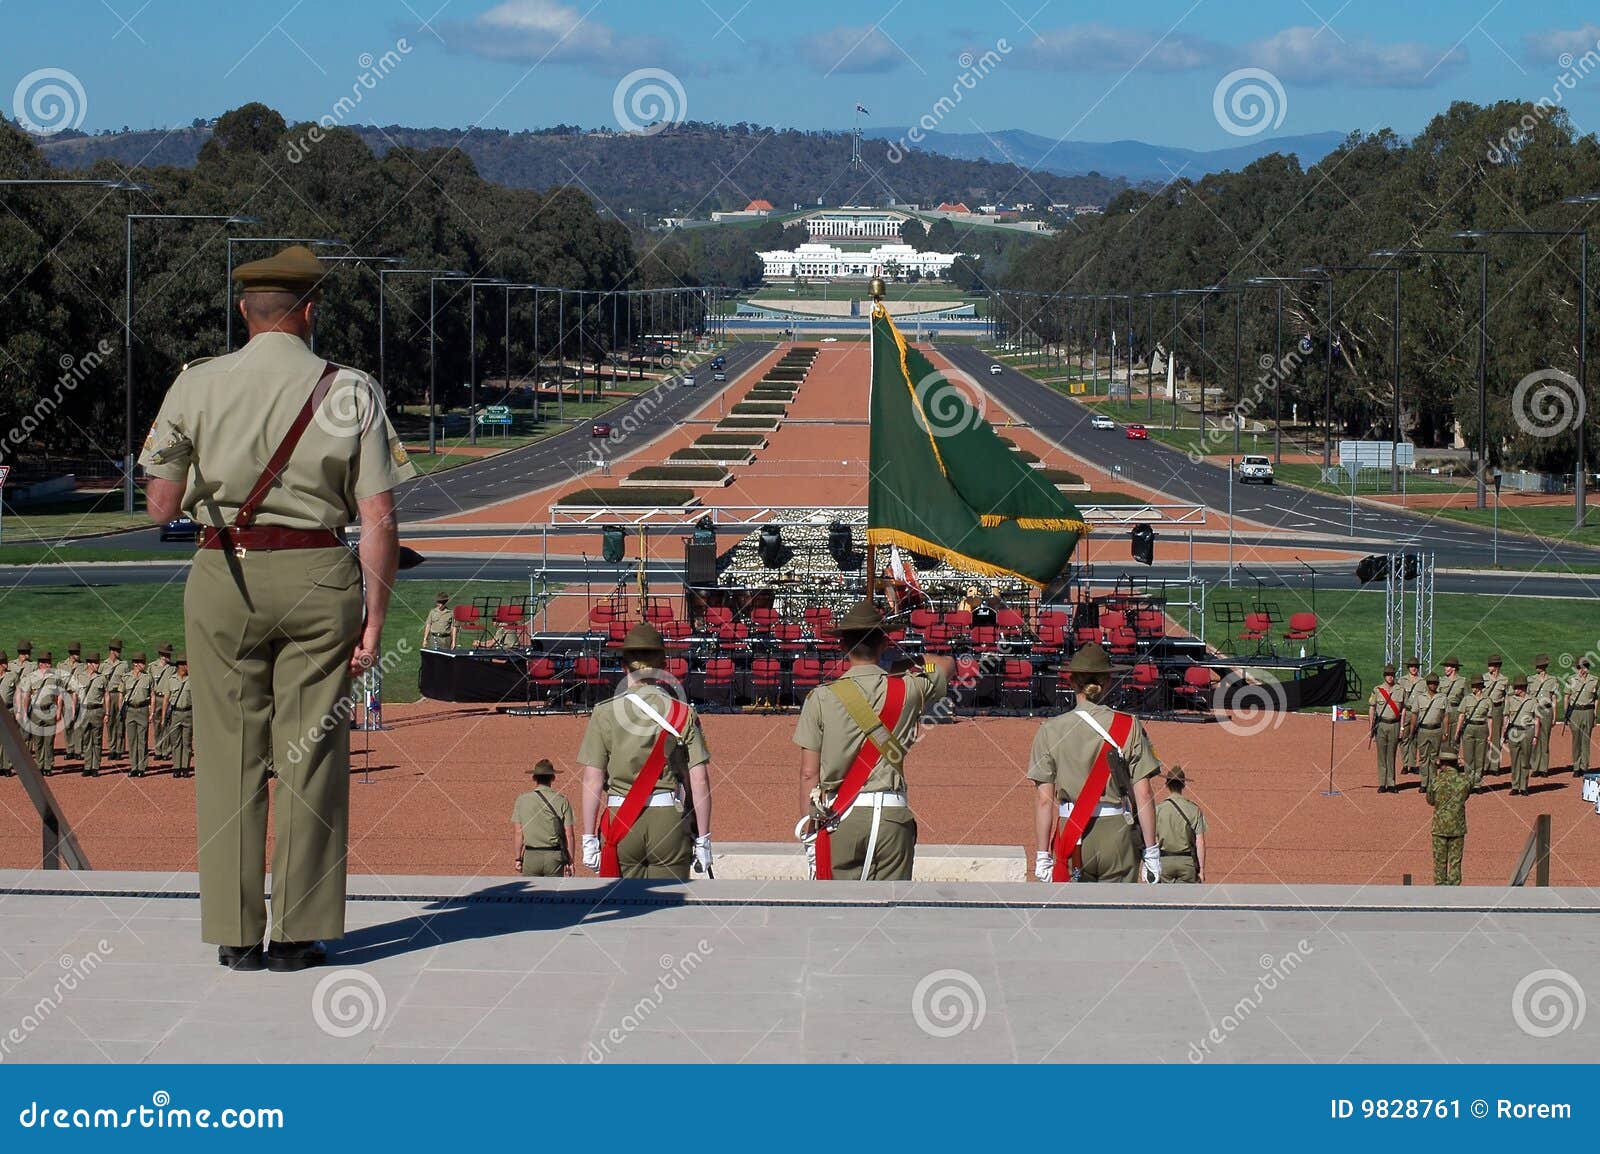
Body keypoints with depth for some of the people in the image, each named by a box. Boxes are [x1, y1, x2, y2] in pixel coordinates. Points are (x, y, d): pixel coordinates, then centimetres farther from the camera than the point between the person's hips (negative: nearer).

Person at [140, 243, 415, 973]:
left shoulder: (197, 385, 0)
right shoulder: (351, 392, -1)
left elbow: (160, 507, 2)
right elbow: (378, 518, -5)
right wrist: (375, 616, -1)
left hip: (223, 577, 1)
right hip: (319, 580, 0)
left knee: (231, 755, 6)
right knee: (310, 754, 4)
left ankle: (237, 933, 7)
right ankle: (299, 933, 4)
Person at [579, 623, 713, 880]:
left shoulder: (604, 713, 0)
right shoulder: (683, 713, 2)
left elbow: (592, 780, -2)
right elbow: (700, 780, -1)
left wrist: (589, 839, 2)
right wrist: (703, 839, 5)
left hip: (620, 822, 0)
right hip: (670, 819, 0)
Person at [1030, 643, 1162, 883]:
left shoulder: (1050, 730, 0)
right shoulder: (1130, 727, 0)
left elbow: (1044, 799, -2)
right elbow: (1144, 794, -3)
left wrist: (1042, 856, 3)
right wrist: (1151, 850, 2)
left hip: (1072, 833, 0)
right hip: (1118, 834, 0)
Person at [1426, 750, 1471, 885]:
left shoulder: (1436, 781, -13)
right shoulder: (1465, 780, -9)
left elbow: (1430, 800, 3)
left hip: (1440, 827, -1)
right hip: (1458, 827, 1)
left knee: (1439, 861, 10)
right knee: (1455, 862, 10)